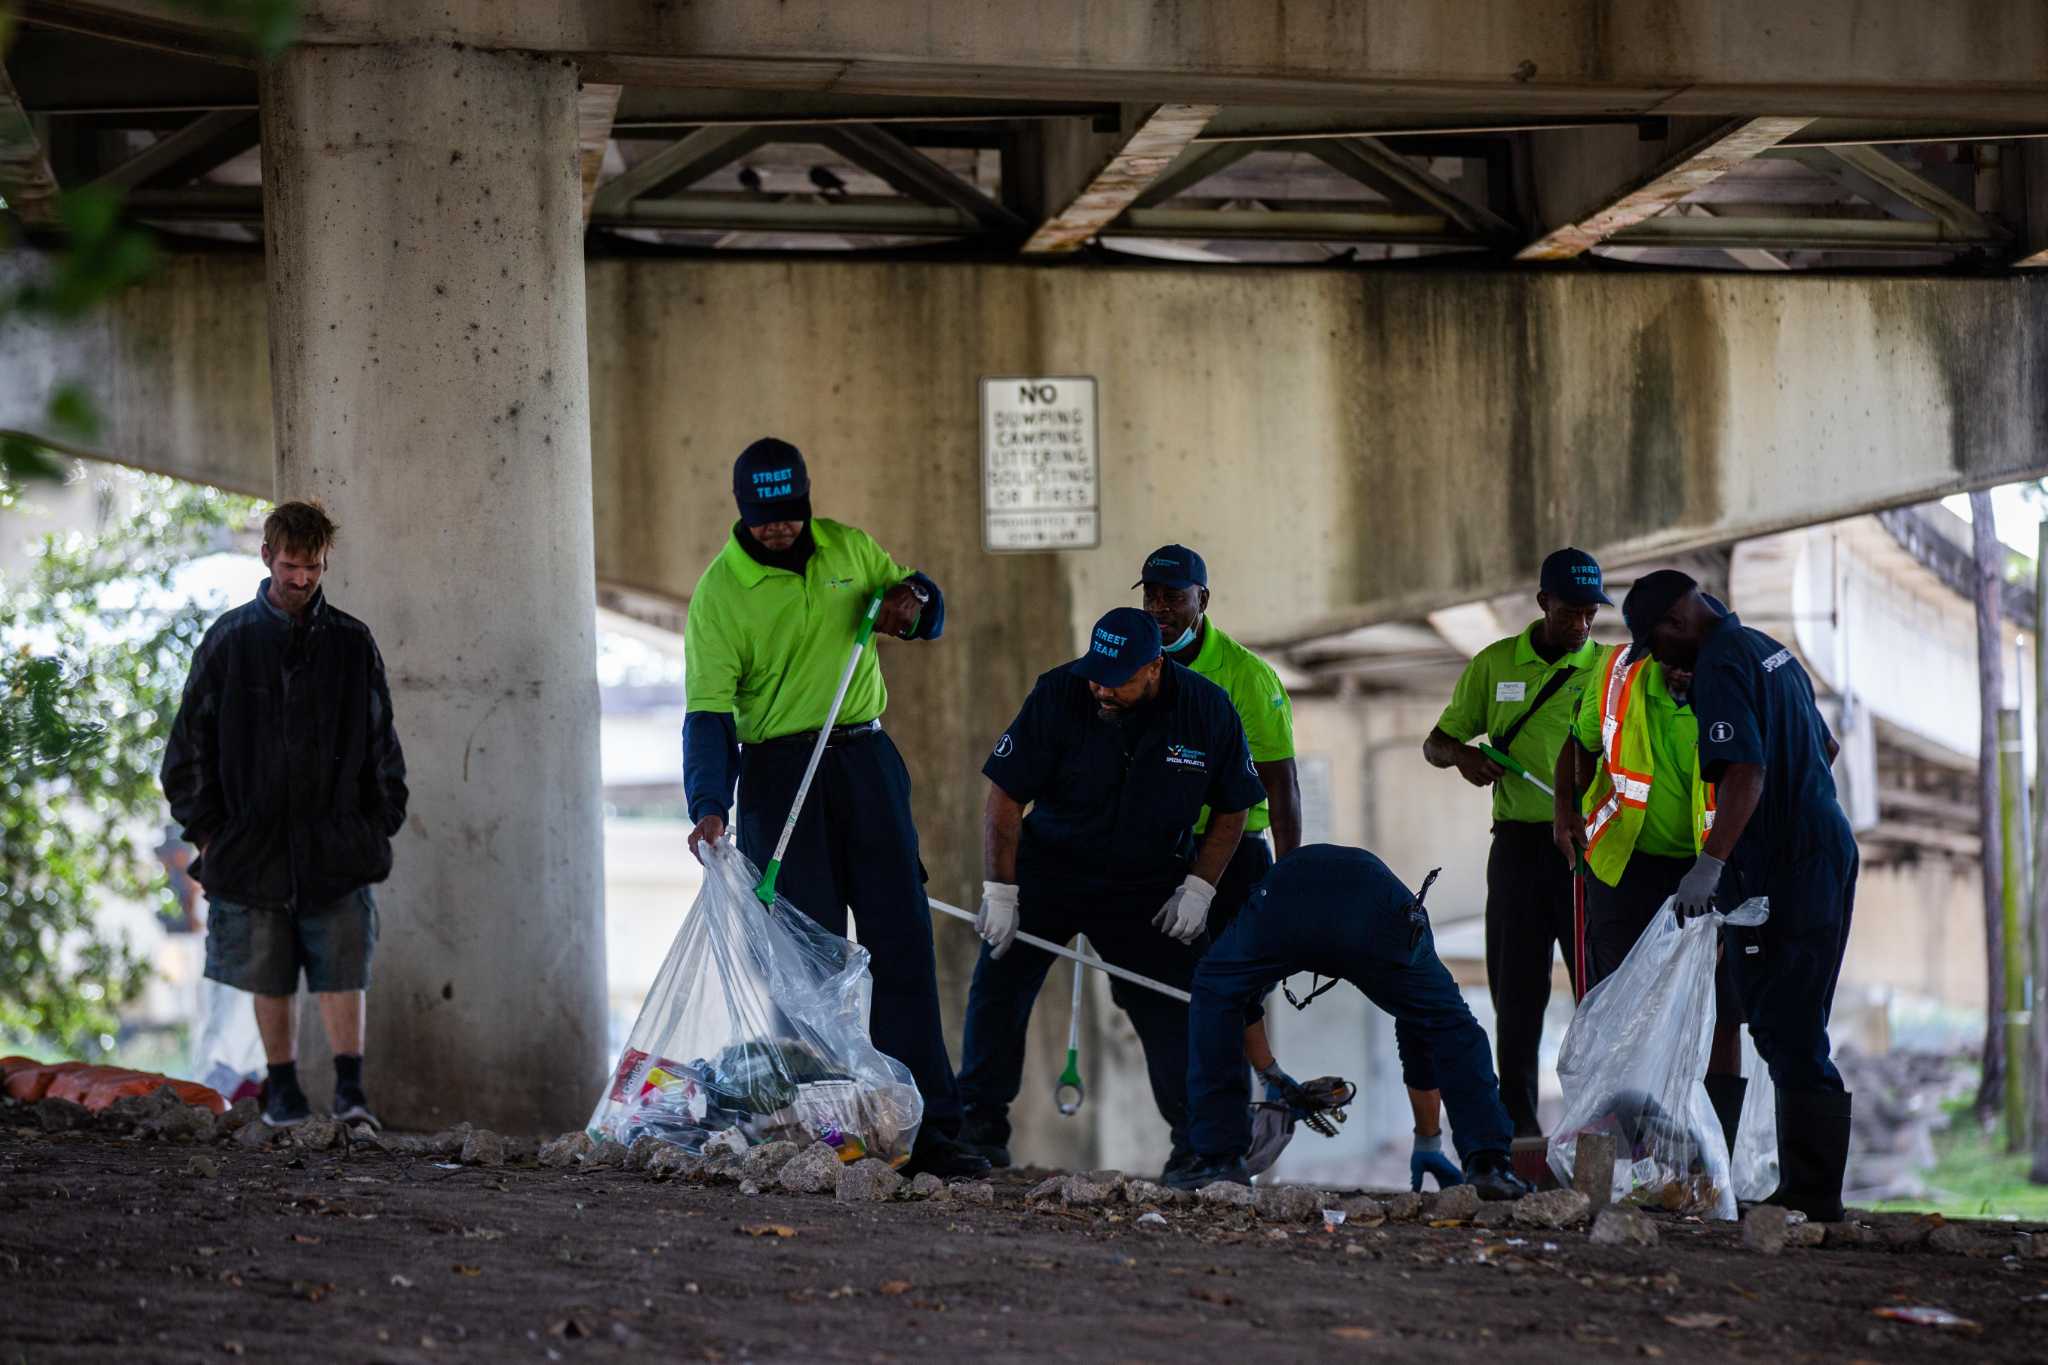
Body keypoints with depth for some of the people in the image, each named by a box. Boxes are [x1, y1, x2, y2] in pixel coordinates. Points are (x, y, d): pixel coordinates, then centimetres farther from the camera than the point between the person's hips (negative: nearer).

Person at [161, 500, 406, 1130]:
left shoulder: (351, 642, 6)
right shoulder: (230, 639, 3)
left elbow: (381, 741, 11)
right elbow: (191, 737, 6)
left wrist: (381, 821, 4)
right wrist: (204, 826, 1)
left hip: (335, 841, 0)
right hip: (254, 836, 0)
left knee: (342, 966, -8)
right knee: (270, 972, 6)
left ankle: (350, 1089, -8)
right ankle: (282, 1089, 17)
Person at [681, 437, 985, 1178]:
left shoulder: (848, 548, 7)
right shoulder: (719, 592, -6)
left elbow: (919, 602, 23)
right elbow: (709, 709, -12)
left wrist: (912, 598, -2)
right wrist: (709, 805, -25)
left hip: (866, 761, 4)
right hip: (781, 775, -4)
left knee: (902, 941, -1)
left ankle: (927, 1126, -2)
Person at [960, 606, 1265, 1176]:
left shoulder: (1207, 710, -15)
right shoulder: (1058, 694, -19)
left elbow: (1231, 809, 0)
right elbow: (1005, 797, -15)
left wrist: (1199, 888, -10)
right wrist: (1000, 891, -19)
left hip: (1148, 883, 0)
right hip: (1050, 867, 0)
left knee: (1174, 1011, -5)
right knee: (999, 980, -8)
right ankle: (980, 1125, 1)